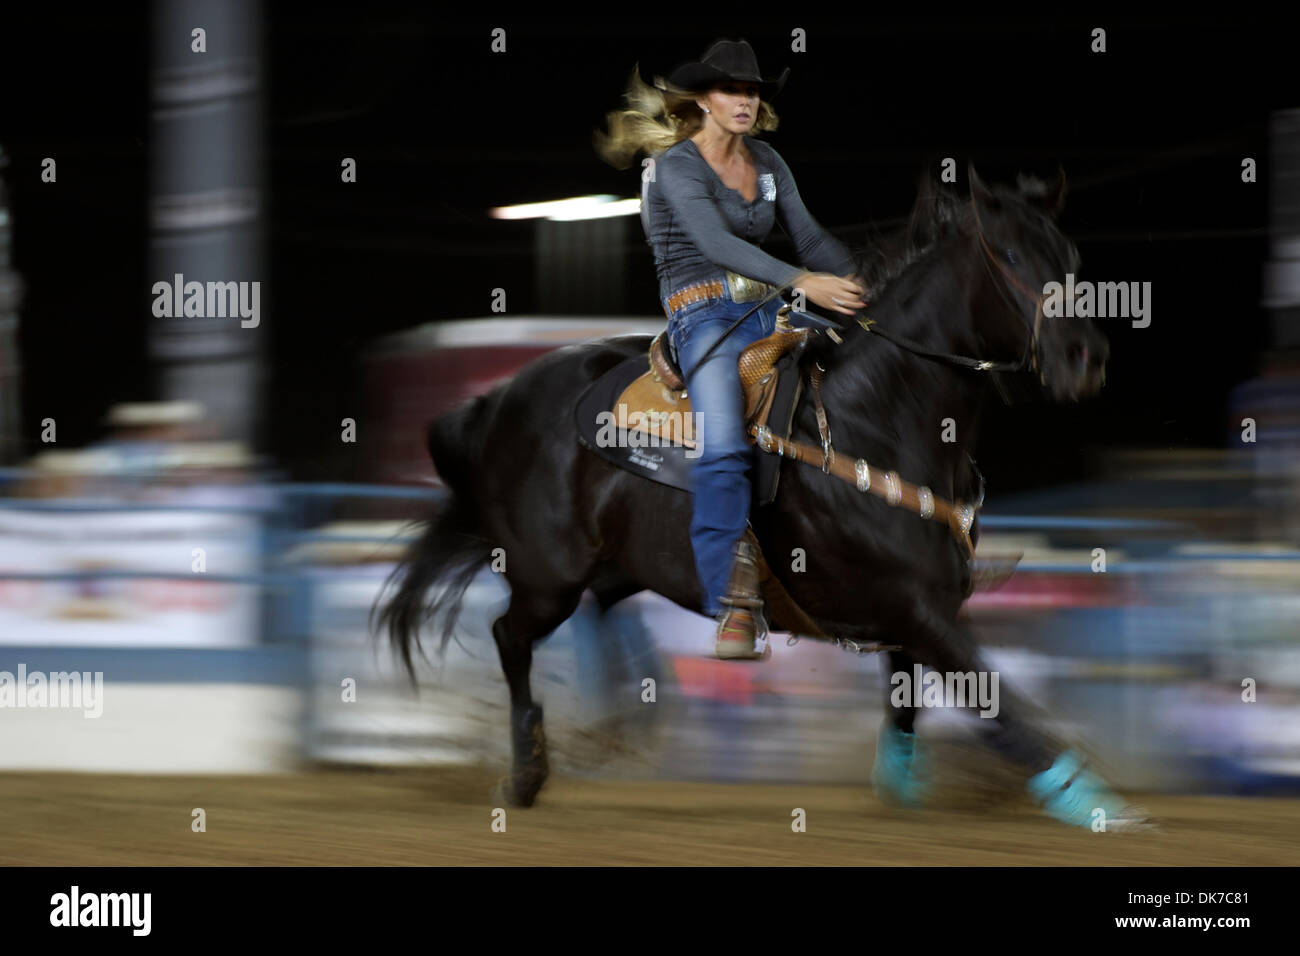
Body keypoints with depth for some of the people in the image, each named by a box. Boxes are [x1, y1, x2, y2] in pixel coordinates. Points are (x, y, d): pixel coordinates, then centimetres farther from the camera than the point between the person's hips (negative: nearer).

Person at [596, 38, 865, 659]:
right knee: (723, 453, -27)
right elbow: (717, 243, -23)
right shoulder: (678, 165, -9)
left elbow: (809, 238, 14)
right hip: (703, 315, -7)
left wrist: (861, 278, -5)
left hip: (764, 311, 7)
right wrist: (802, 281, -33)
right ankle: (734, 606, -31)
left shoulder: (767, 163, 13)